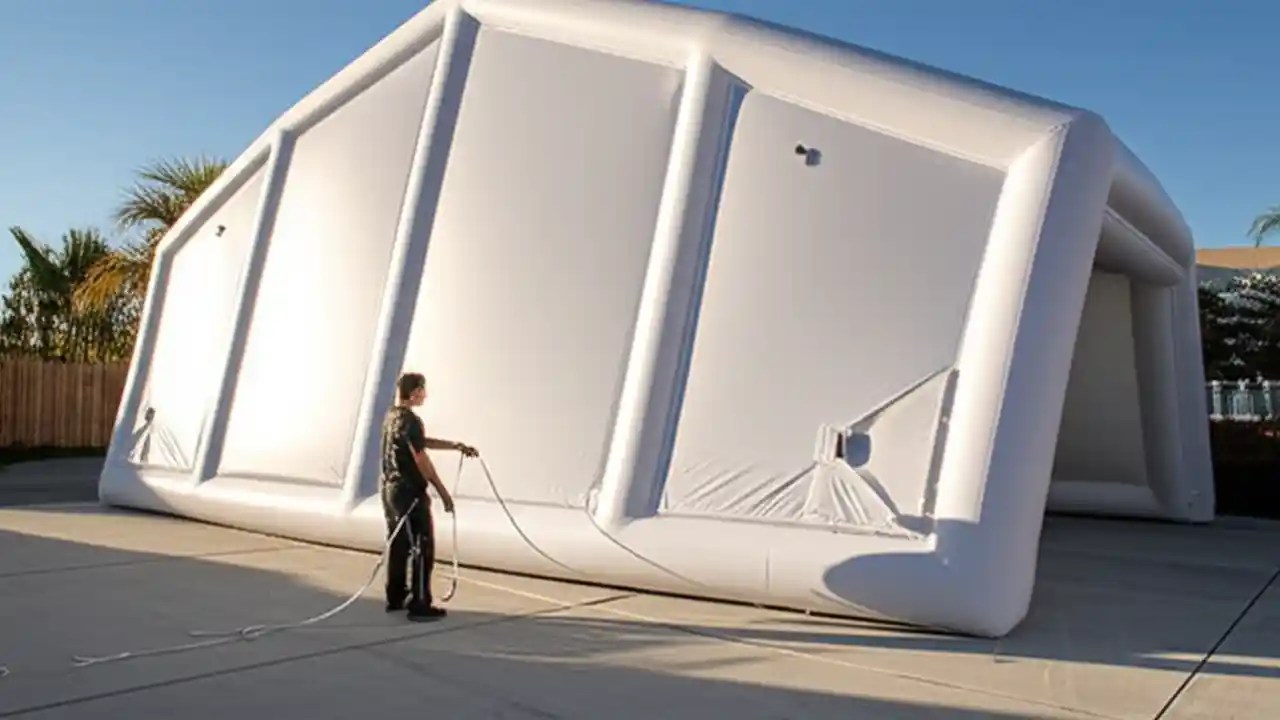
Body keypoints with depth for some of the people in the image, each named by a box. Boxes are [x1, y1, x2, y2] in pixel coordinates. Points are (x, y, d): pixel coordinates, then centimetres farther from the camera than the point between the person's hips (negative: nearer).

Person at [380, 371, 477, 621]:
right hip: (409, 493, -10)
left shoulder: (391, 416, 11)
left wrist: (456, 446, 15)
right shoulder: (410, 420, -19)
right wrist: (443, 492, -14)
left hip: (390, 489, 10)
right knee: (422, 547, -3)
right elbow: (422, 461, -20)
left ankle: (395, 598, 24)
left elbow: (424, 442, 19)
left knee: (398, 544, 16)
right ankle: (420, 604, 0)